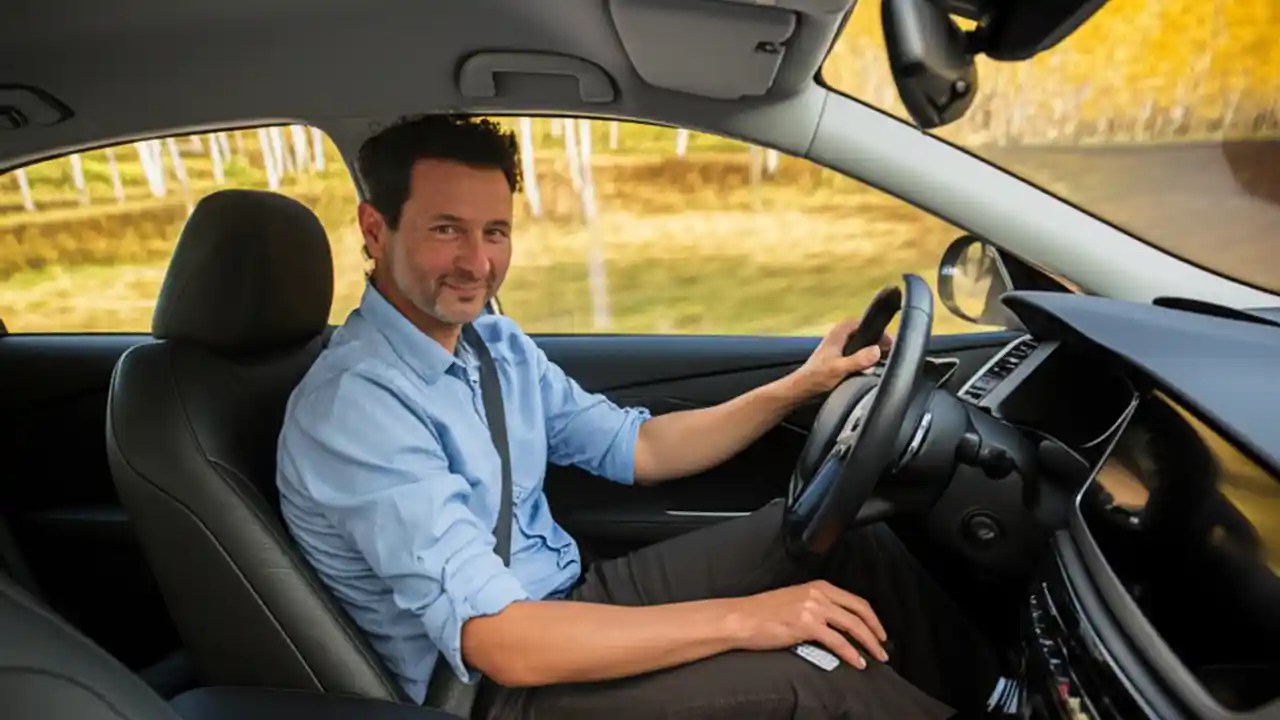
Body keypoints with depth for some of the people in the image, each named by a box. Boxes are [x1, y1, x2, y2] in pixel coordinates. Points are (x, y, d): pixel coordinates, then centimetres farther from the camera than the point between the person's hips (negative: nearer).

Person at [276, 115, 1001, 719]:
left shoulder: (494, 340, 0)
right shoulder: (353, 406, -24)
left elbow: (637, 448, 6)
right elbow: (502, 643, -29)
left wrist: (800, 385, -1)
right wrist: (741, 618, -29)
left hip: (564, 599, 7)